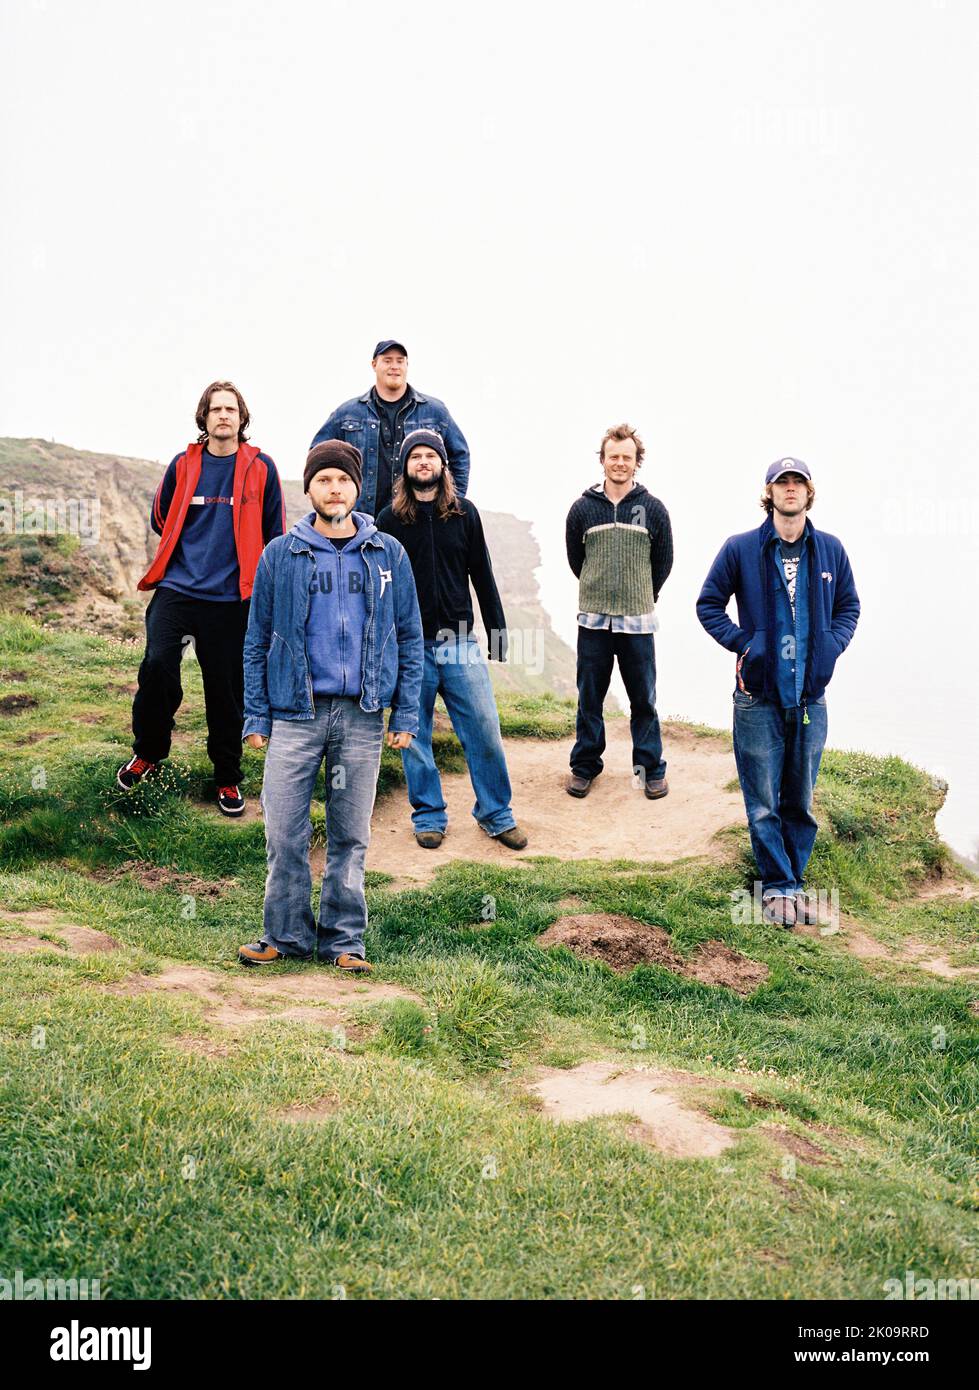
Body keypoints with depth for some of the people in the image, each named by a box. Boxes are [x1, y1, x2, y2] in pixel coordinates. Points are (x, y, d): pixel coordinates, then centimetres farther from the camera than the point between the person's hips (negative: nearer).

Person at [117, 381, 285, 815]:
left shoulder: (261, 468, 2)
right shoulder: (183, 465, 6)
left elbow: (275, 533, 8)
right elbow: (160, 519, 20)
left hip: (230, 599, -1)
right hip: (177, 589, 1)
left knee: (226, 690, 4)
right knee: (157, 665, -17)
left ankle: (228, 778, 20)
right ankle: (148, 753, 6)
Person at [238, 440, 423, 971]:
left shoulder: (387, 554, 6)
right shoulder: (280, 555, 4)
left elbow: (409, 638, 8)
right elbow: (257, 640, 6)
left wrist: (406, 713, 1)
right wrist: (256, 716, 0)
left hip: (362, 714, 1)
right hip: (295, 712, -1)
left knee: (351, 834, 7)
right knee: (285, 832, -1)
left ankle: (344, 939, 17)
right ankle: (287, 935, 14)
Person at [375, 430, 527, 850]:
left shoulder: (464, 513, 6)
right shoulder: (390, 520, 0)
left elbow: (482, 576, 10)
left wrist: (497, 631, 8)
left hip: (460, 643, 1)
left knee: (485, 731, 0)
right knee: (416, 736, 7)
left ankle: (496, 814, 14)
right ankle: (429, 816, 21)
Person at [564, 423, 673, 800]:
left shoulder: (653, 509, 1)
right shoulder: (583, 508, 2)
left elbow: (664, 561, 12)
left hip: (637, 622, -1)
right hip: (592, 619, 1)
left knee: (644, 699, 4)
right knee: (589, 698, 8)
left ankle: (651, 768, 16)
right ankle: (584, 766, 19)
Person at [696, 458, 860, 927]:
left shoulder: (830, 550, 5)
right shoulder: (740, 549, -2)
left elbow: (849, 606, 17)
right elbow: (709, 604, 6)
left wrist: (831, 646, 0)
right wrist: (741, 642, -7)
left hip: (811, 696, 2)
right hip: (758, 696, -2)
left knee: (800, 800, 11)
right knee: (763, 802, 1)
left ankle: (795, 882, 23)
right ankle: (777, 885, 13)